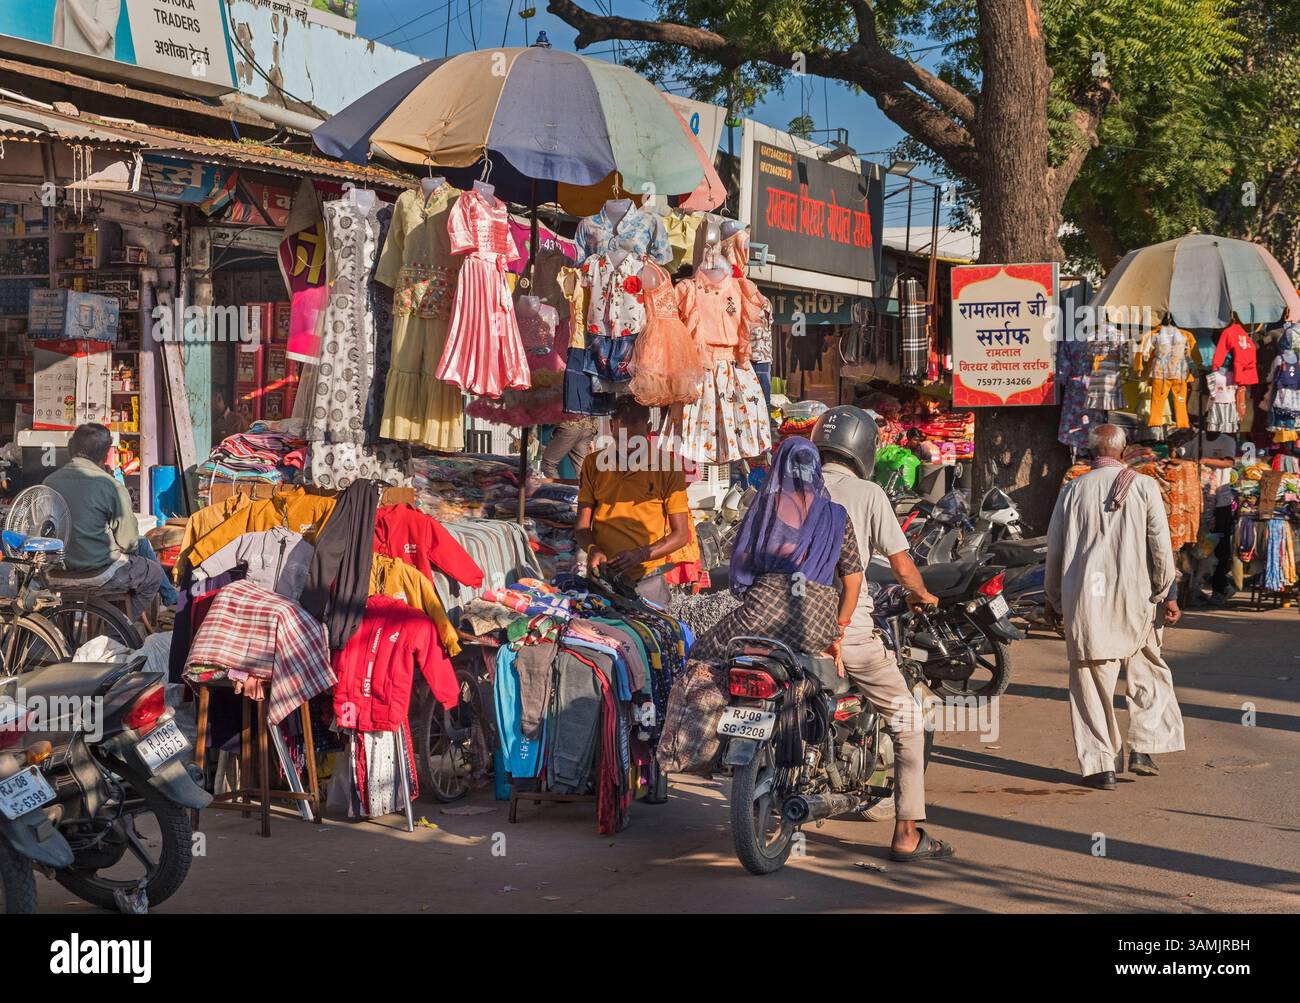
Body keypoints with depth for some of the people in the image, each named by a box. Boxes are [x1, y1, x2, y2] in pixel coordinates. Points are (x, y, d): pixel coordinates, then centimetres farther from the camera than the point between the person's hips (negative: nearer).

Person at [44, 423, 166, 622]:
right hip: (98, 571, -6)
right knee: (155, 573, 20)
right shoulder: (110, 486, -19)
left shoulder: (50, 481, -3)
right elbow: (129, 542, -14)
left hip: (59, 570, 6)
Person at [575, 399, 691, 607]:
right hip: (601, 575, 2)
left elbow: (681, 535, -1)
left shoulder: (667, 467, -2)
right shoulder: (594, 464, 5)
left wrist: (641, 554, -16)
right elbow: (582, 526, 7)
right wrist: (592, 549, -15)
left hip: (648, 580, -2)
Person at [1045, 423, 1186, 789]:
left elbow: (1055, 551, 11)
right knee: (1148, 673, 15)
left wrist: (1054, 599, 22)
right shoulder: (1143, 486, -1)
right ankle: (1142, 748, 7)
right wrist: (1167, 594, 5)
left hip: (1085, 599, 1)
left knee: (1092, 680, 5)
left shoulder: (1073, 491, 5)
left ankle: (1101, 764, 4)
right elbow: (1160, 544, -3)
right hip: (1135, 597, -1)